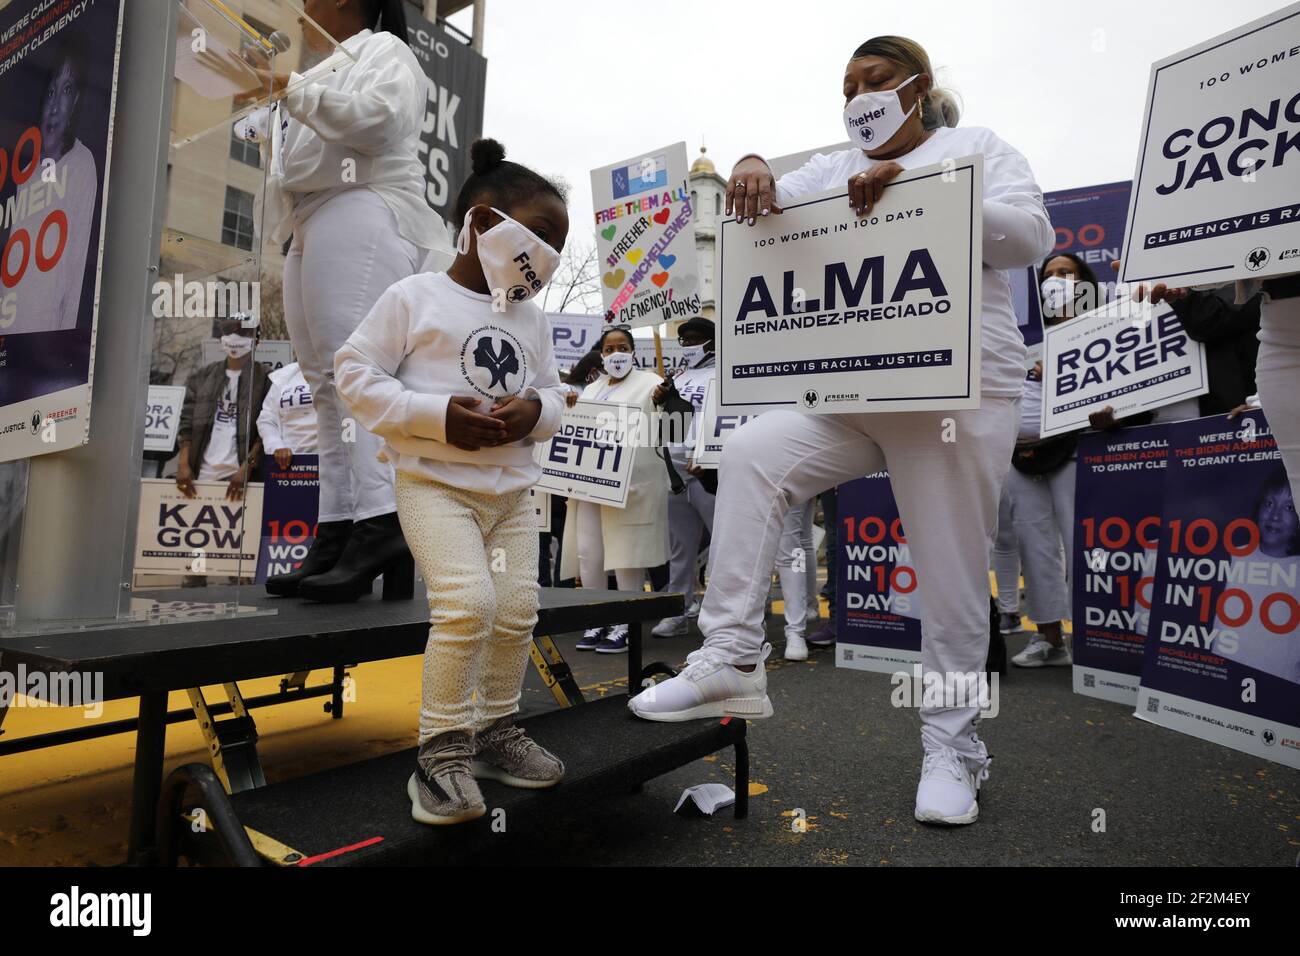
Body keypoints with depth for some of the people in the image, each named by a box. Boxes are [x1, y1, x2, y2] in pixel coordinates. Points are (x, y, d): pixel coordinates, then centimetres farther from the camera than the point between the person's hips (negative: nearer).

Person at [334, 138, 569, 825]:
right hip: (435, 484, -6)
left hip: (512, 490, 6)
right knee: (468, 603, -20)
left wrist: (536, 411, -10)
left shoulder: (532, 318, 13)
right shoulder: (415, 298, -4)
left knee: (517, 612, 5)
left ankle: (494, 729, 27)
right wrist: (437, 417, -18)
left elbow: (554, 394, 16)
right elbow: (355, 373, -7)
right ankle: (443, 749, -2)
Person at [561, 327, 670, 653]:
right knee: (587, 552, 6)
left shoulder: (649, 384, 5)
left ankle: (626, 624, 6)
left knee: (625, 553, -3)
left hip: (630, 482, -6)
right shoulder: (591, 389, 23)